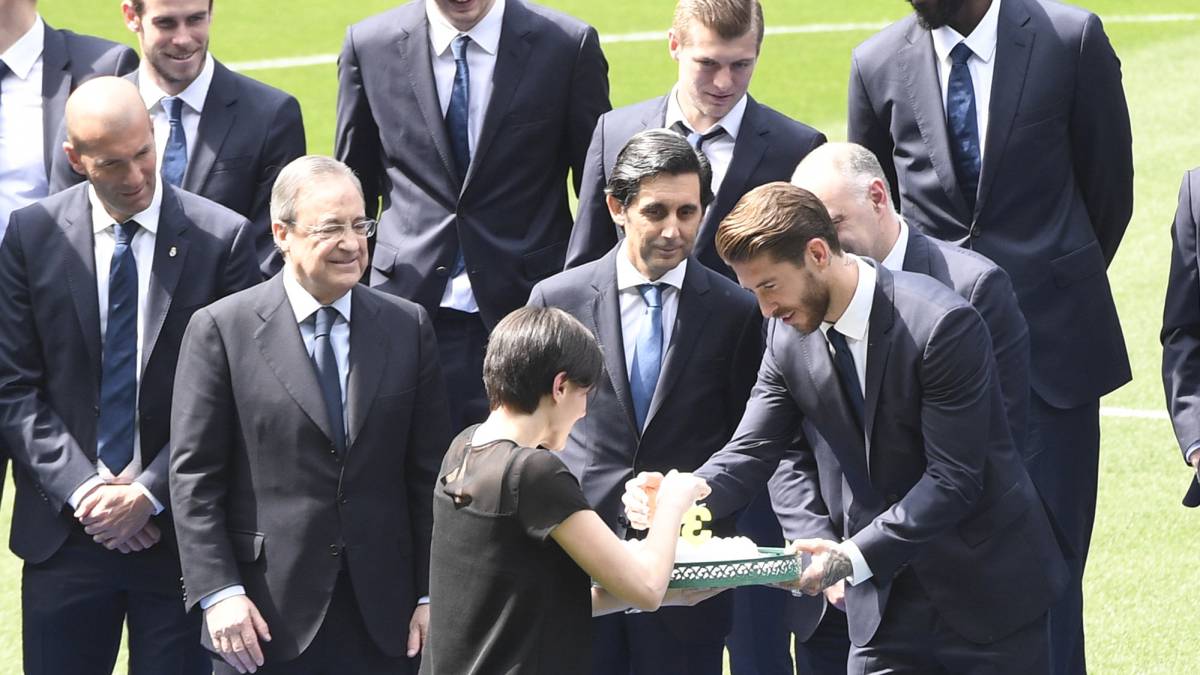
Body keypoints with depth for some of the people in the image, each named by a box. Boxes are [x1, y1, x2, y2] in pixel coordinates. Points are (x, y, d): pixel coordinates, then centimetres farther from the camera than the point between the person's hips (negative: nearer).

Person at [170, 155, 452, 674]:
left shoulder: (407, 328, 8)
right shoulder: (221, 331, -2)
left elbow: (428, 473, 9)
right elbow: (194, 477, -3)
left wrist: (432, 594, 4)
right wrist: (218, 592, -11)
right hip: (267, 619, -2)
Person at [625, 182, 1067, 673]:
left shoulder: (942, 324, -22)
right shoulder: (788, 335, -2)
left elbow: (954, 479, -23)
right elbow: (752, 451, 2)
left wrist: (855, 556, -29)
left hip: (987, 590, -5)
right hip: (884, 597, 5)